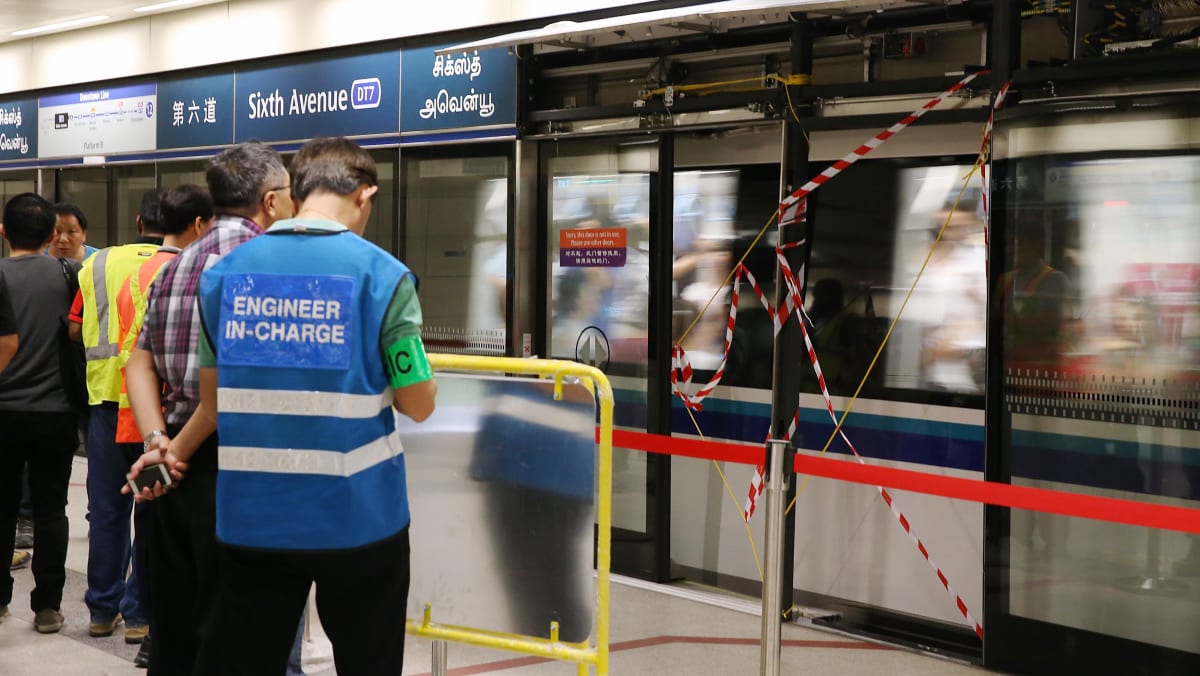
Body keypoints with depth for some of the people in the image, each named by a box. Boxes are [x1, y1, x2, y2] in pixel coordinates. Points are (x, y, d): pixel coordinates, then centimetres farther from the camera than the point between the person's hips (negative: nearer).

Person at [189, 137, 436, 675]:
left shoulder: (224, 272, 3)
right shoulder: (381, 274, -9)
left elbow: (211, 402, 10)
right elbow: (419, 406, -5)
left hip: (252, 515, 3)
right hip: (358, 514, -3)